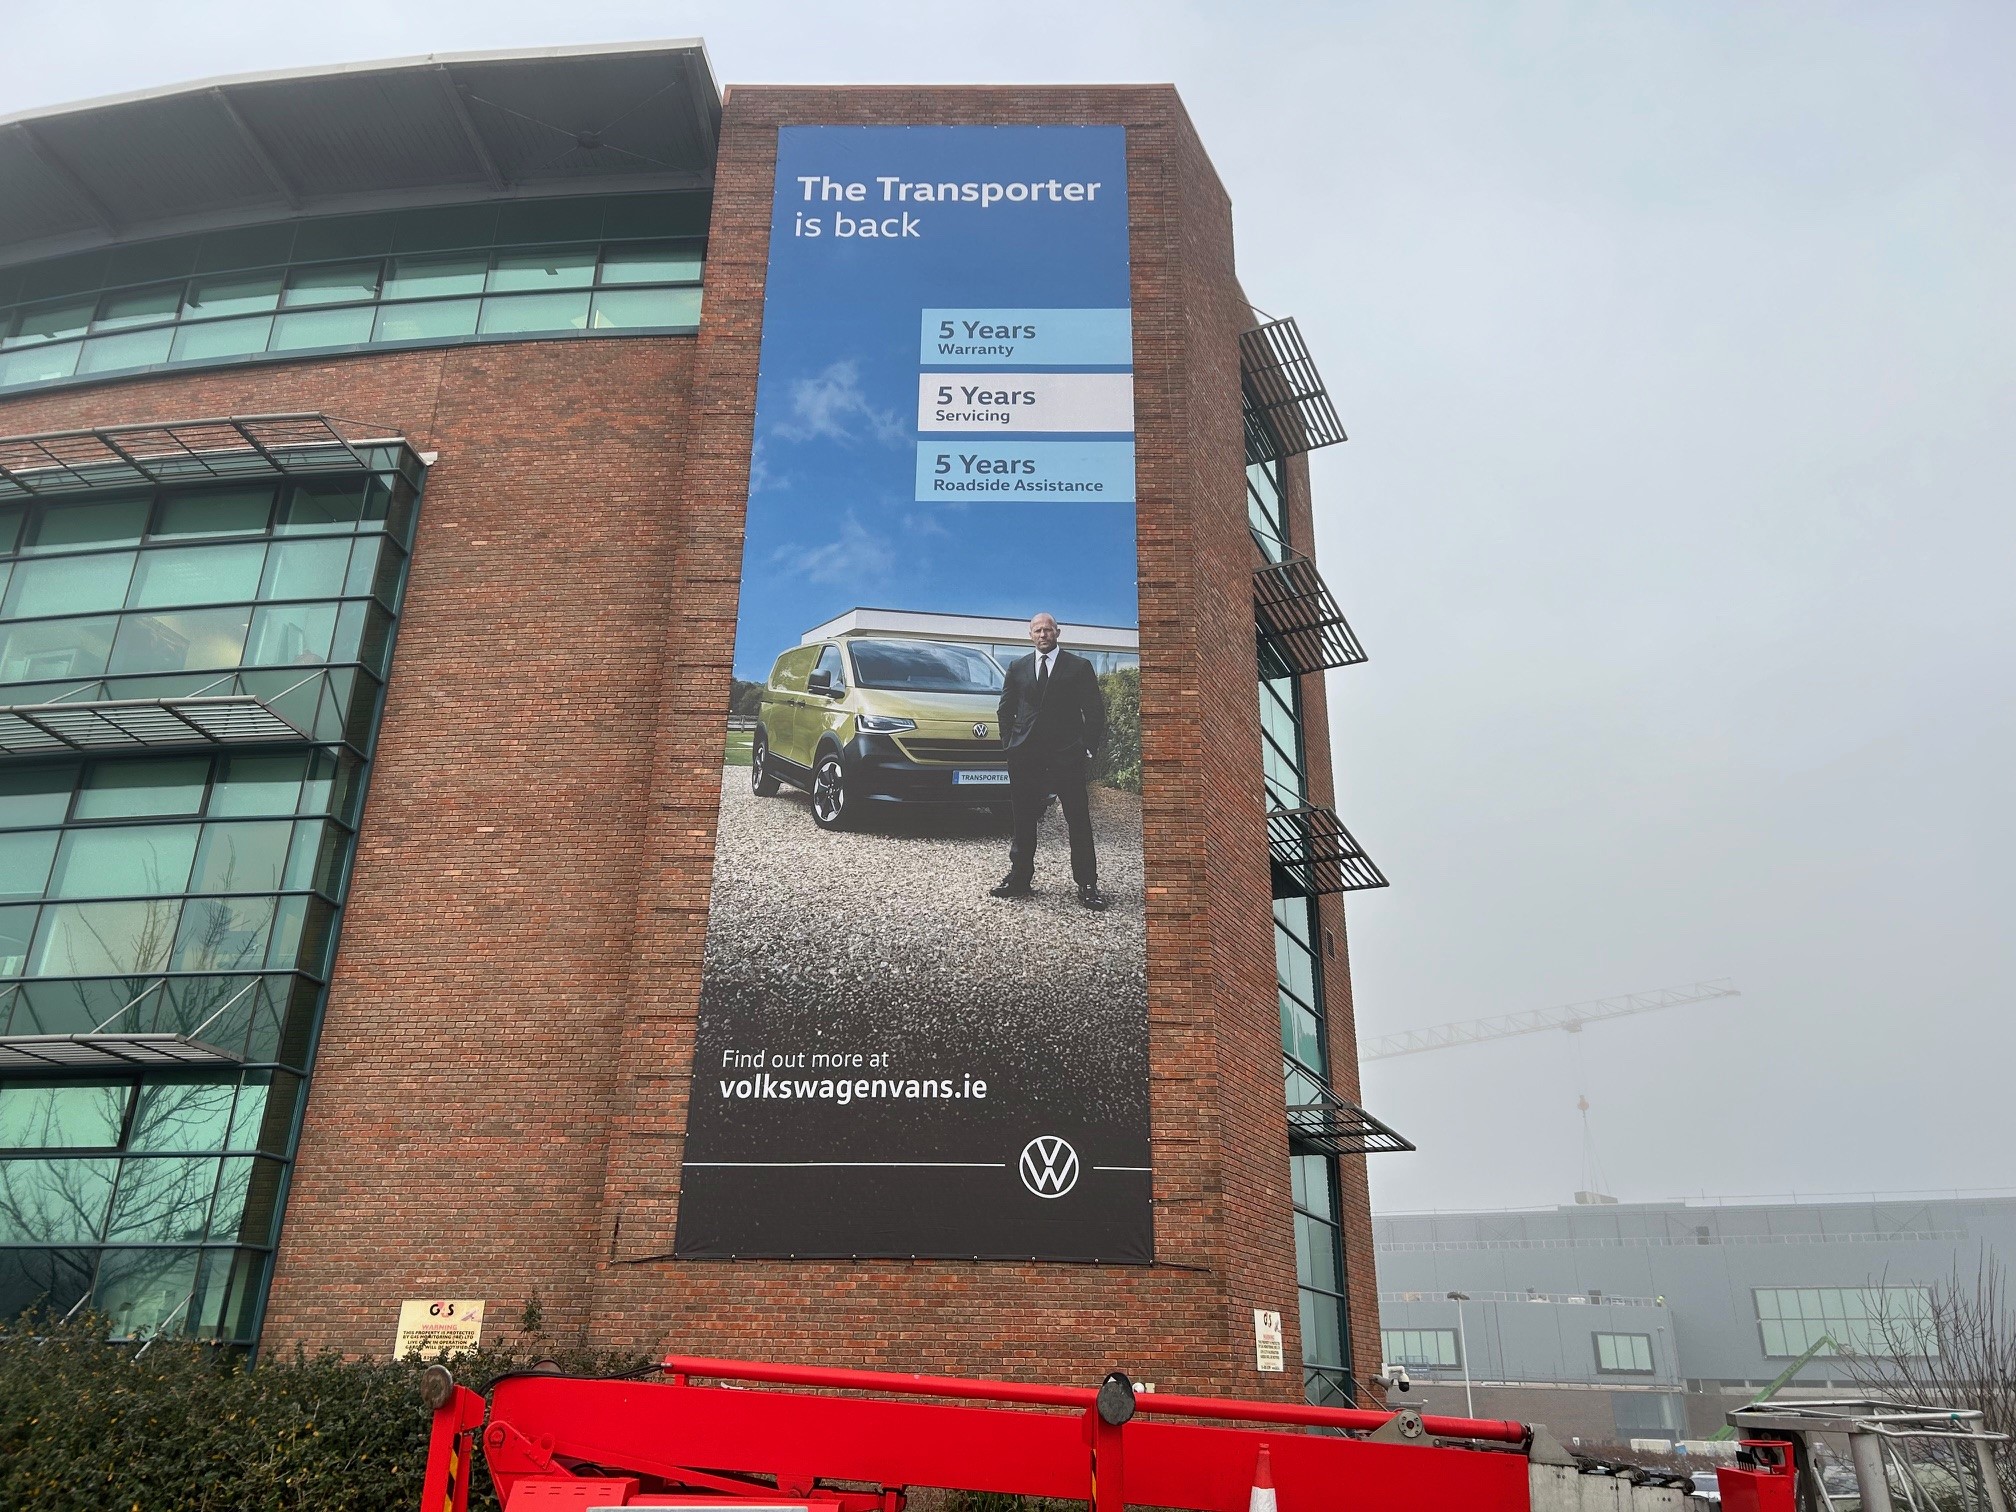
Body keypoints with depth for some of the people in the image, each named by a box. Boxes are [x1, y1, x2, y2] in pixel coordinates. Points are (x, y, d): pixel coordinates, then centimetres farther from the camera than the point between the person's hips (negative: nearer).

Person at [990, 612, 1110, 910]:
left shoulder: (1079, 667, 4)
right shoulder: (1017, 668, 12)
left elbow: (1095, 711, 4)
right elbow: (1006, 709, 18)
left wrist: (1088, 749, -2)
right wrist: (1009, 744, 9)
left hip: (1067, 755, -3)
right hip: (1024, 756, 3)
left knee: (1079, 821, -2)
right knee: (1023, 821, 8)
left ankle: (1087, 884, 2)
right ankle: (1019, 878, 17)